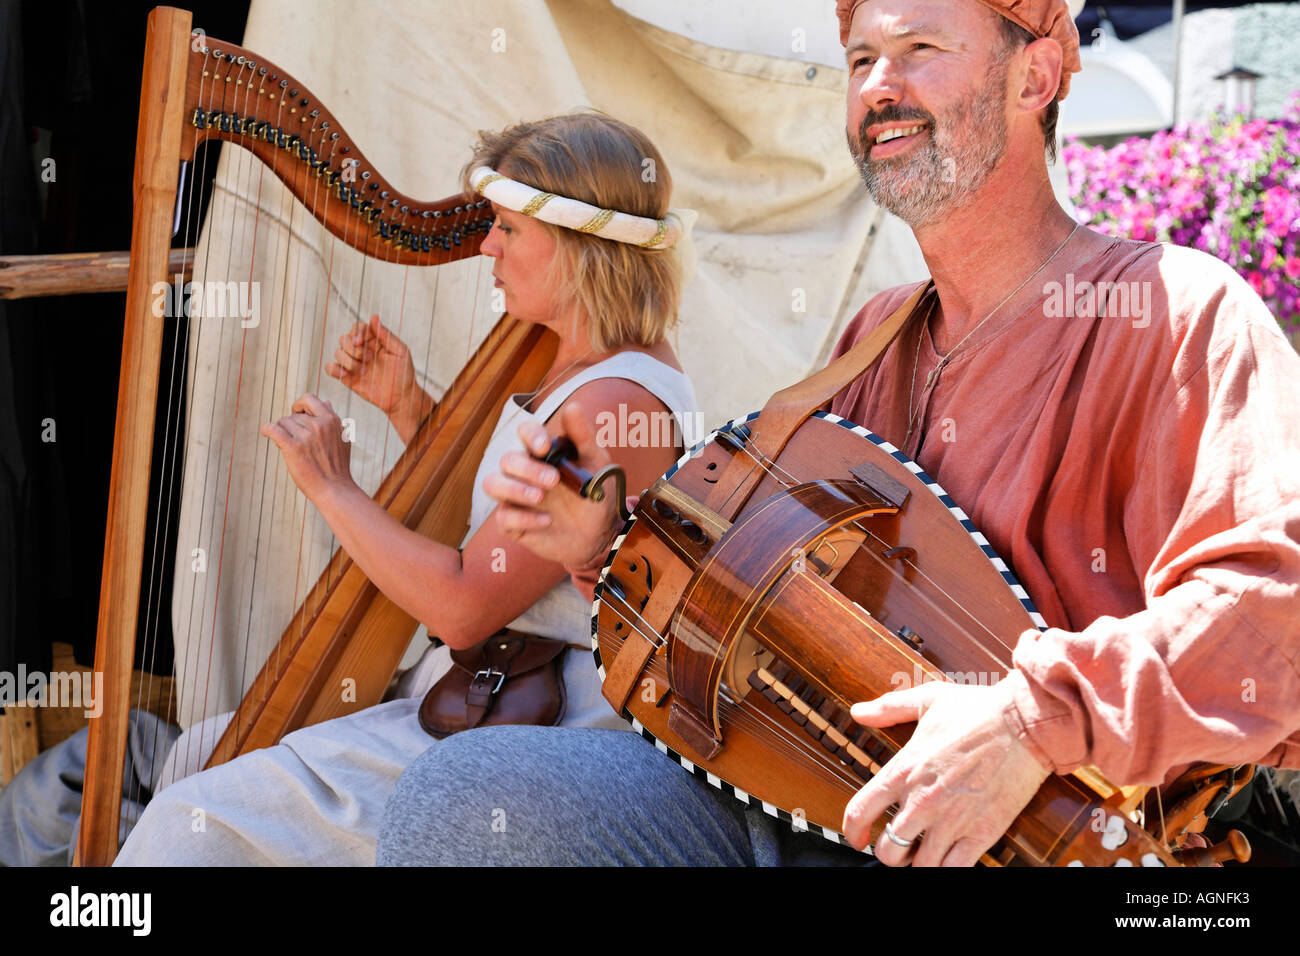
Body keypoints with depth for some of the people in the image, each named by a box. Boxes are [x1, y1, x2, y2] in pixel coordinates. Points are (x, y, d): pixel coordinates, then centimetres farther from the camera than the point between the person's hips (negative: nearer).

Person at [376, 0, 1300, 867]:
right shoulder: (875, 335, 18)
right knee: (450, 801, -12)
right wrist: (615, 542, 6)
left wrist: (1042, 720, -32)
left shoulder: (1179, 312, -8)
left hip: (1018, 832, -6)